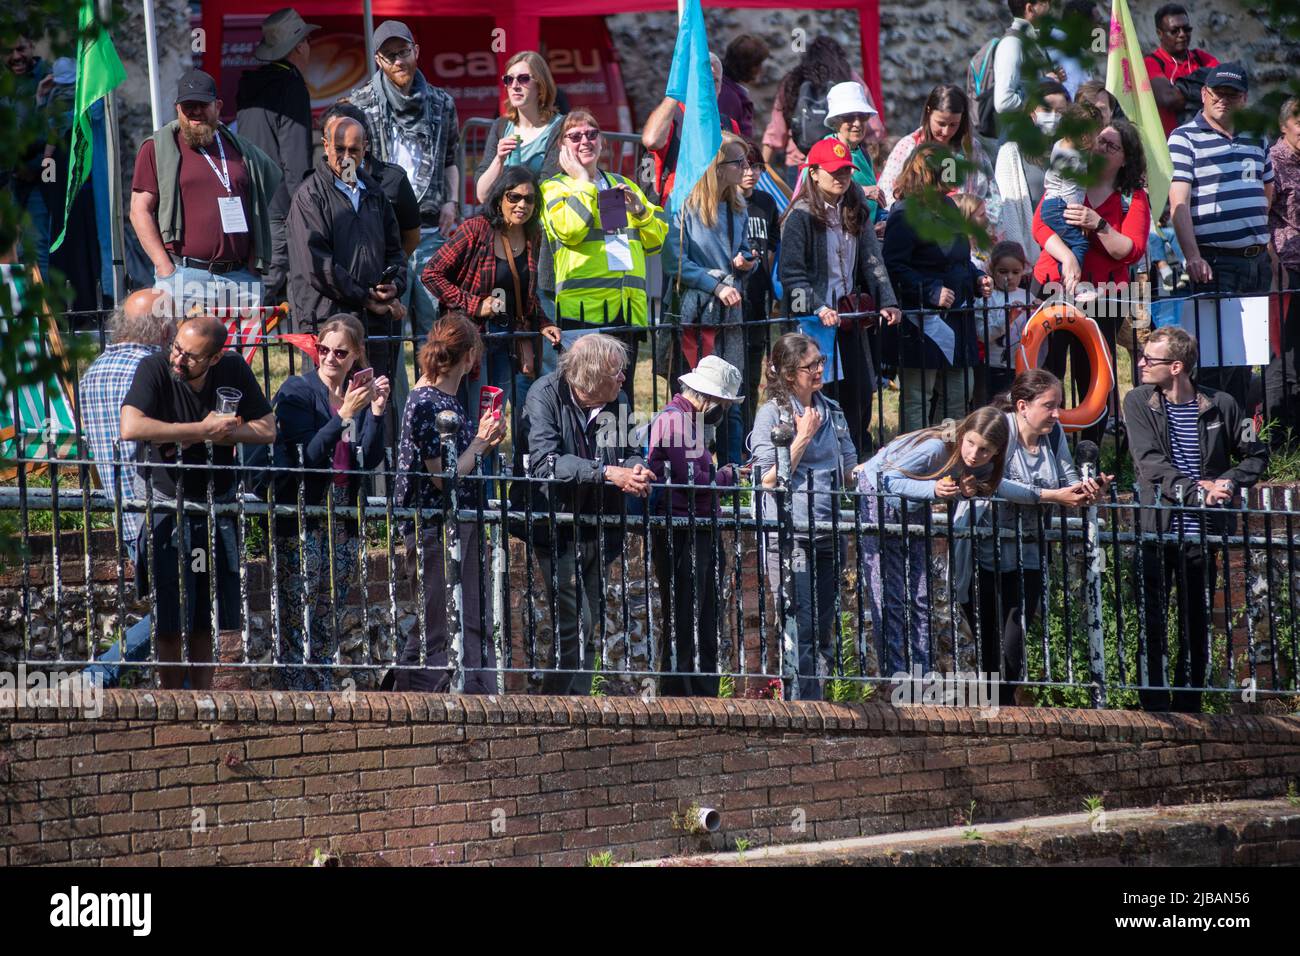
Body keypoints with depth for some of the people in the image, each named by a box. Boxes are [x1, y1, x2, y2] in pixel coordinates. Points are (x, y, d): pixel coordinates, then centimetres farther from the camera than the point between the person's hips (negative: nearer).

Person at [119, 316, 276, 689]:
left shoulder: (234, 371, -5)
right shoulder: (154, 369, -16)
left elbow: (267, 430, -1)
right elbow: (130, 427, -31)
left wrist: (217, 434, -17)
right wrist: (204, 429, -23)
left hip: (216, 510, 3)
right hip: (166, 511, -3)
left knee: (206, 622, 8)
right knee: (170, 623, -3)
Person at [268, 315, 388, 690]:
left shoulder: (360, 393, 10)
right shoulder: (298, 390, -5)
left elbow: (371, 461, 1)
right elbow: (308, 455, -16)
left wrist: (376, 412, -11)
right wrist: (345, 414, -25)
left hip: (344, 516, 6)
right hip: (302, 516, -5)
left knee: (331, 621, 9)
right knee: (298, 620, -9)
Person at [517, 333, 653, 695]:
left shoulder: (618, 401, 3)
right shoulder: (545, 395, -14)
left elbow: (630, 451, 15)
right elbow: (544, 461, -26)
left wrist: (636, 469, -11)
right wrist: (606, 473, -31)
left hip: (600, 529, 7)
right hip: (559, 527, -6)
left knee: (586, 627, 12)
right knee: (575, 624, -13)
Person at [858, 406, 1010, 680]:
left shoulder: (983, 468, -13)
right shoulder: (936, 448, -33)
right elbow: (888, 481, -29)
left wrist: (968, 492, -26)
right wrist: (933, 489, -42)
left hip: (912, 512, 6)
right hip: (876, 501, -6)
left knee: (921, 599, 1)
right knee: (889, 600, -10)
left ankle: (922, 674, 4)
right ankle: (895, 675, -9)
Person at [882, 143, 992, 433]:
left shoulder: (946, 207, 14)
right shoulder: (906, 214, -15)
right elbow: (894, 267, -22)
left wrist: (977, 278, 9)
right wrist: (933, 292, -24)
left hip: (957, 317, 9)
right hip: (923, 321, -9)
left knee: (960, 393, 13)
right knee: (917, 399, -3)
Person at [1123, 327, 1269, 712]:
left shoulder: (1221, 406, 3)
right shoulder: (1138, 403, 1)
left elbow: (1256, 455, 13)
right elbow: (1152, 464, -9)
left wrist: (1229, 483, -6)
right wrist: (1198, 493, -19)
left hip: (1201, 534, 1)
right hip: (1155, 533, -1)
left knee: (1197, 627, 6)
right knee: (1151, 623, -3)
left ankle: (1188, 707, 15)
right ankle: (1153, 707, 3)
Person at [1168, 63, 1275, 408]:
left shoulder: (1255, 140, 16)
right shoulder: (1185, 139, -3)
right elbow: (1179, 202, -12)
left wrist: (1261, 242, 17)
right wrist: (1193, 257, -23)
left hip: (1257, 260, 6)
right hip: (1216, 262, -6)